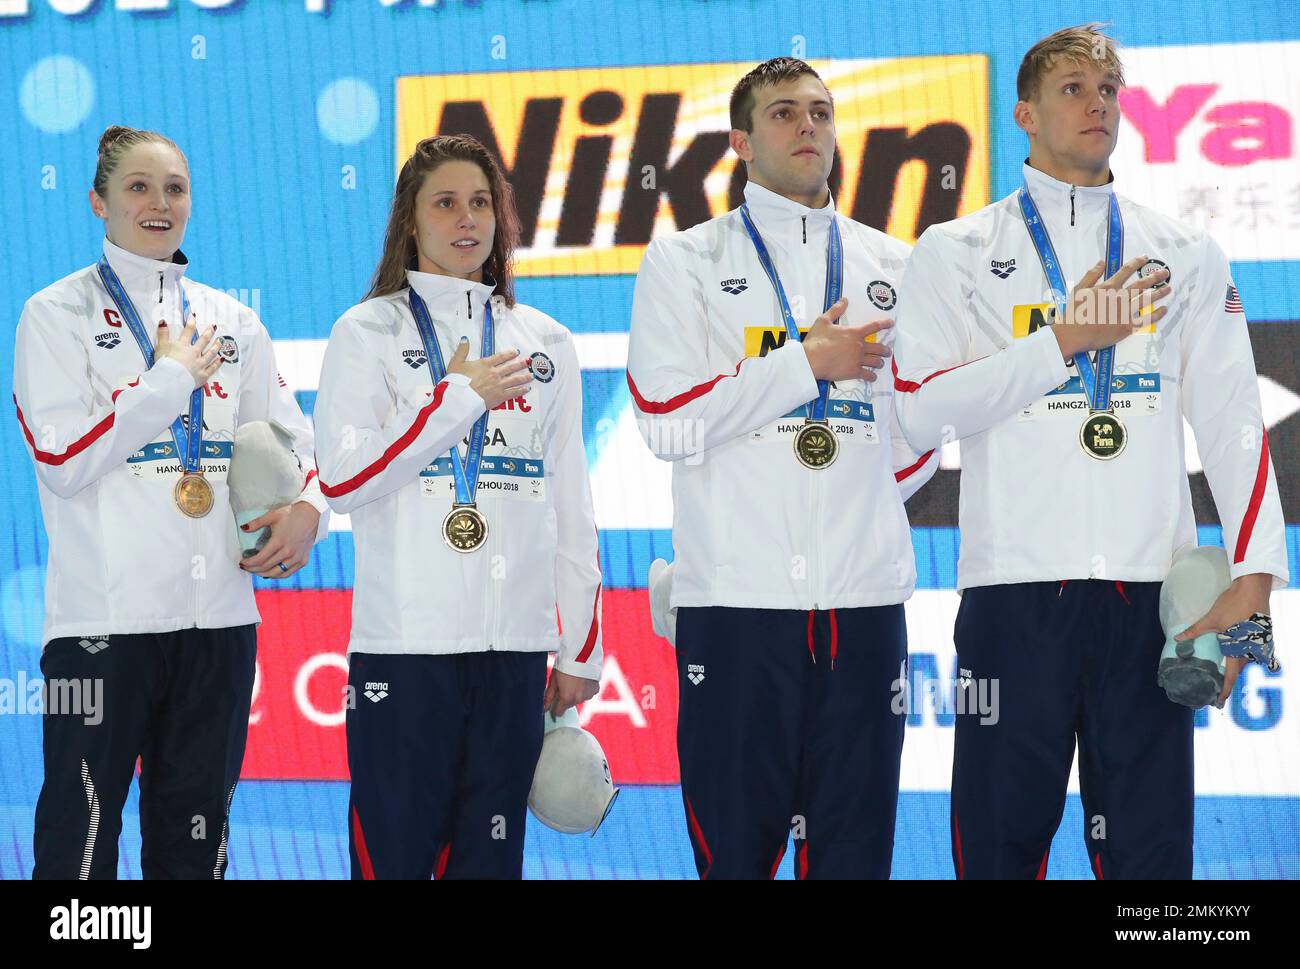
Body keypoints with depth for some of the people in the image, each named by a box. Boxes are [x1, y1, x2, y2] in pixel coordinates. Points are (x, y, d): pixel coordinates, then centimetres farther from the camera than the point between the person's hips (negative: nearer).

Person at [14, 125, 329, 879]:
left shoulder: (231, 322, 14)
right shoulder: (59, 314, 0)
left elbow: (291, 439, 13)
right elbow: (62, 459, -11)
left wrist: (306, 511, -8)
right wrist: (171, 378, -9)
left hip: (218, 614, 5)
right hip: (106, 615, -5)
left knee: (195, 834, 10)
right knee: (82, 829, -6)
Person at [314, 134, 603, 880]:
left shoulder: (545, 343, 15)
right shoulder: (368, 334, 4)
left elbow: (572, 507, 15)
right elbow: (343, 478, -9)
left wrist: (581, 648, 11)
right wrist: (460, 396, -10)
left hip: (514, 648, 4)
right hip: (405, 643, -3)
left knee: (490, 854, 5)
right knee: (396, 851, -5)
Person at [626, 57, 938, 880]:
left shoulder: (892, 267, 15)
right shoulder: (686, 262, 6)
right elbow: (669, 420, -6)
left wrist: (862, 511, 8)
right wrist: (807, 362, -6)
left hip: (865, 596, 3)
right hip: (737, 596, -3)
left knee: (856, 844, 3)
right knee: (733, 843, -3)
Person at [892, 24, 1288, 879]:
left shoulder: (1186, 256, 14)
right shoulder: (957, 254, 9)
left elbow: (1231, 416, 6)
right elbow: (921, 408, -5)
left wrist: (1255, 573, -7)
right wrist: (1065, 340, -11)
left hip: (1151, 591, 1)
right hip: (1015, 589, -1)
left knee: (1149, 844, 1)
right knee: (1002, 839, 0)